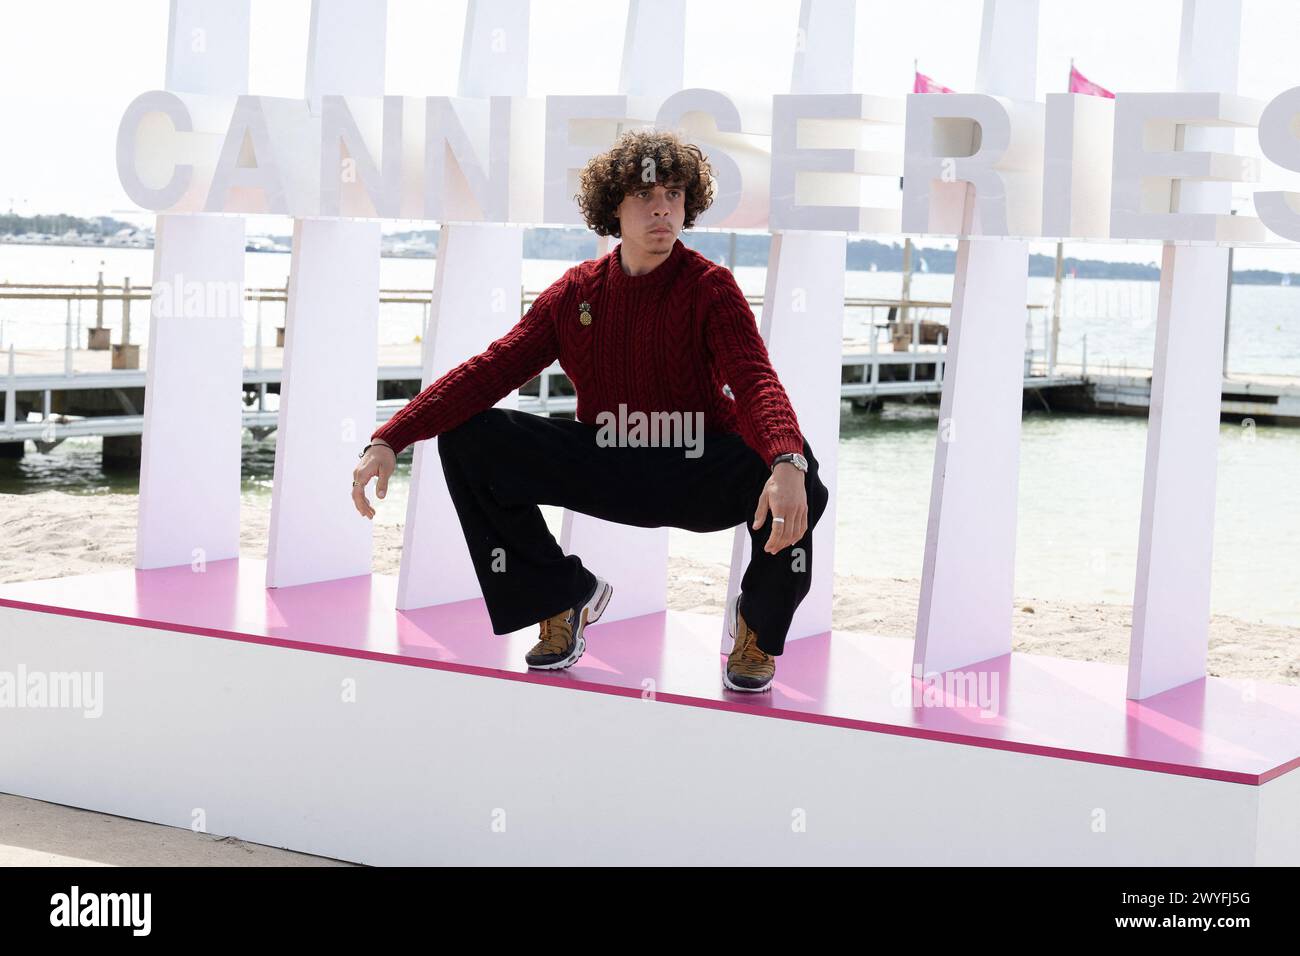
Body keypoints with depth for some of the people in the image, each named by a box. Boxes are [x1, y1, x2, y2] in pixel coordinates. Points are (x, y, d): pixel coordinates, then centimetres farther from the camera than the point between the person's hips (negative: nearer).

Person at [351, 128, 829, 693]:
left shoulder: (711, 289, -9)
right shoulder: (576, 292, 0)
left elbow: (755, 381, -25)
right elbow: (492, 369, -7)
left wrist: (787, 464, -48)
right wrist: (388, 441, -20)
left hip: (700, 477, -3)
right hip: (604, 471, 3)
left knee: (795, 466, -35)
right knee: (467, 436, -14)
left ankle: (760, 623, -2)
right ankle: (562, 594, 6)